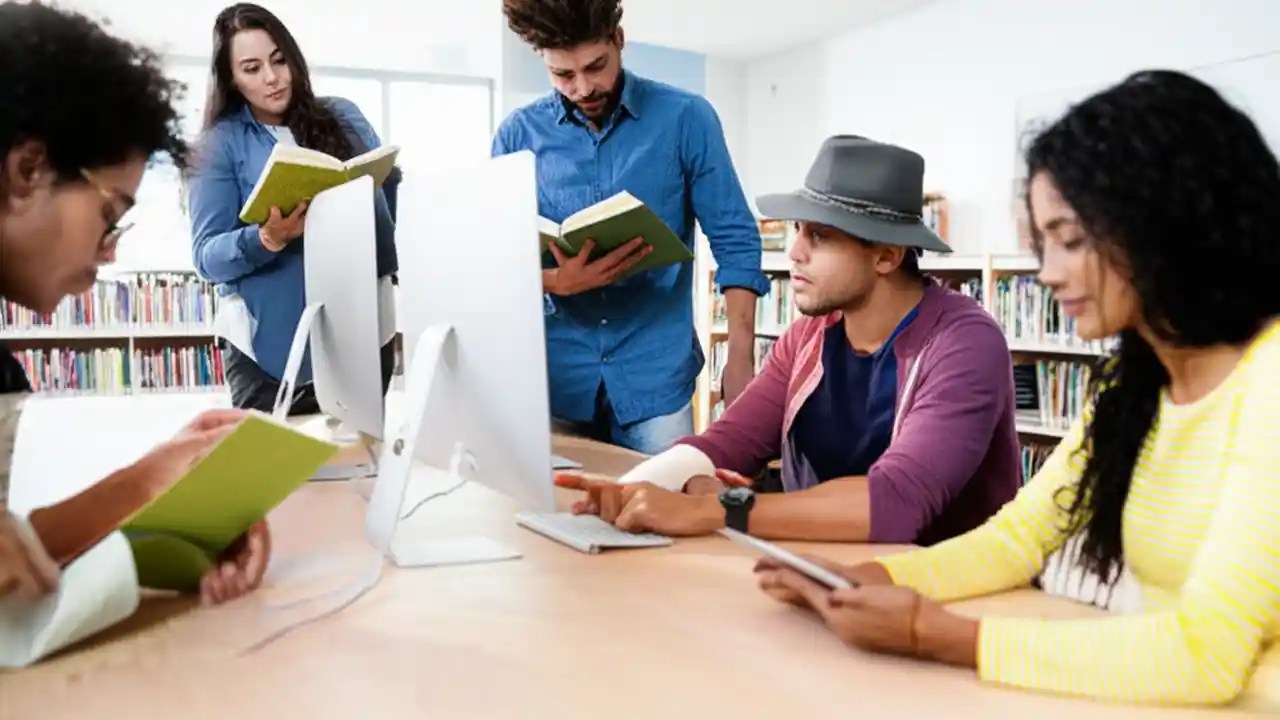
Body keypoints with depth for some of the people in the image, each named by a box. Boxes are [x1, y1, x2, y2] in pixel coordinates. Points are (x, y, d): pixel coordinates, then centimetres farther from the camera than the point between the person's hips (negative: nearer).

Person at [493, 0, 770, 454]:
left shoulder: (685, 118, -2)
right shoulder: (518, 134, 2)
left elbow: (734, 241, -1)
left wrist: (740, 358, -8)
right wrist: (556, 281, -19)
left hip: (656, 371, -1)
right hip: (555, 371, 2)